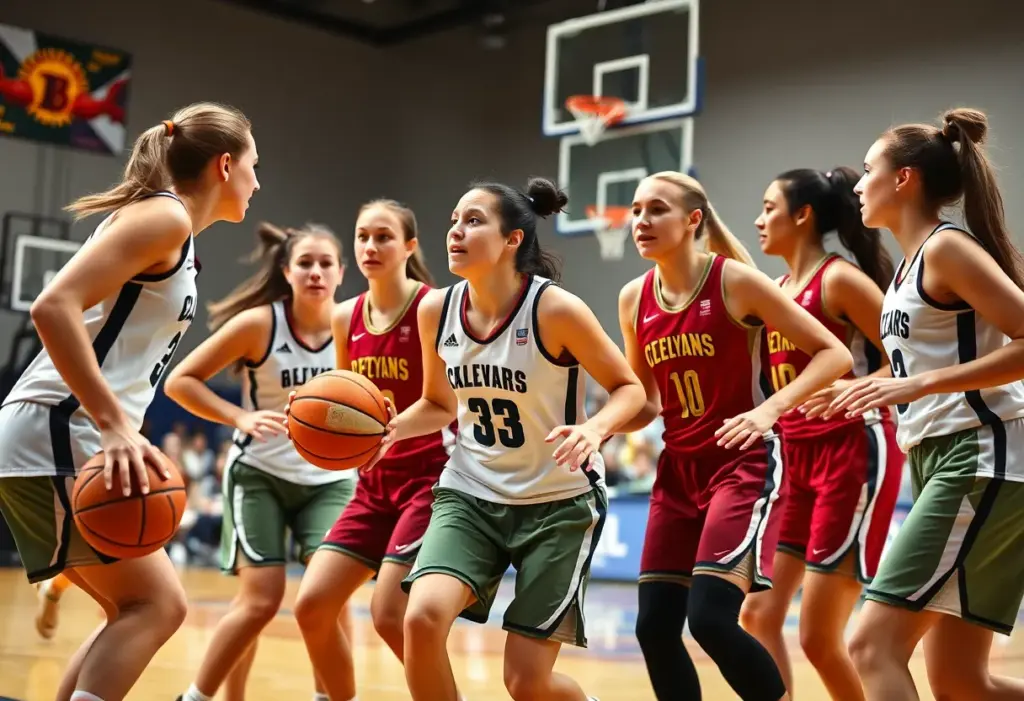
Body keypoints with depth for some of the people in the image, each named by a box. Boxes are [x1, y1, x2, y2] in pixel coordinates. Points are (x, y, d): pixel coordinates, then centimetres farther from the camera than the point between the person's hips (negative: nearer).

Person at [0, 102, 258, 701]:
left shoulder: (176, 235, 19)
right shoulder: (165, 216, -9)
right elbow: (54, 306, -22)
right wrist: (114, 425, -27)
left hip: (68, 441, 10)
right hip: (56, 437, -10)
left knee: (137, 609, 13)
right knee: (157, 603, -10)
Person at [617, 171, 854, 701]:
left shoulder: (736, 281, -11)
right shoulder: (634, 299, 5)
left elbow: (834, 354, -9)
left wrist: (770, 408, -22)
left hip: (746, 466, -6)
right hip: (679, 470, 6)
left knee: (710, 618, -18)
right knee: (654, 627, 2)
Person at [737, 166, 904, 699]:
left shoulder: (840, 278, -11)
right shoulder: (779, 290, 13)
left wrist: (859, 389, -30)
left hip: (854, 455, -8)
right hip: (798, 460, 8)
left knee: (819, 637, -6)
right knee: (758, 614, 5)